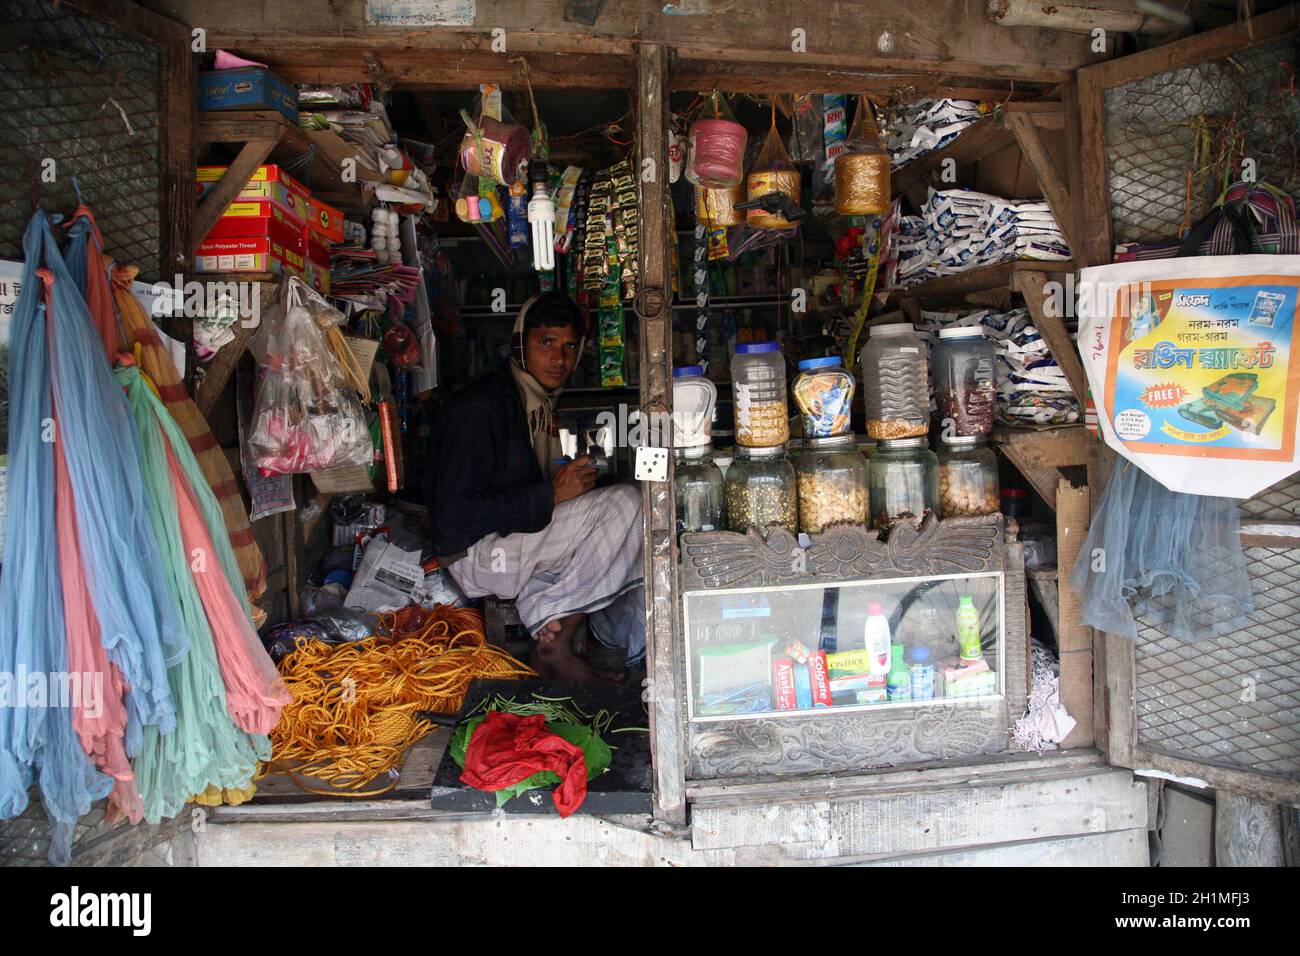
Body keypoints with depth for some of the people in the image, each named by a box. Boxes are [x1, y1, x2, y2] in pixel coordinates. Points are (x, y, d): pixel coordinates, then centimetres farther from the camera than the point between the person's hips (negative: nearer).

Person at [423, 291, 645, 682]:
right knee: (627, 503, -24)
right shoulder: (478, 408, -16)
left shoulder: (539, 404, 14)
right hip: (475, 552, -9)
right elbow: (454, 518, -22)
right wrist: (551, 494, -23)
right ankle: (553, 644, -21)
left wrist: (574, 483, 3)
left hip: (520, 540, 9)